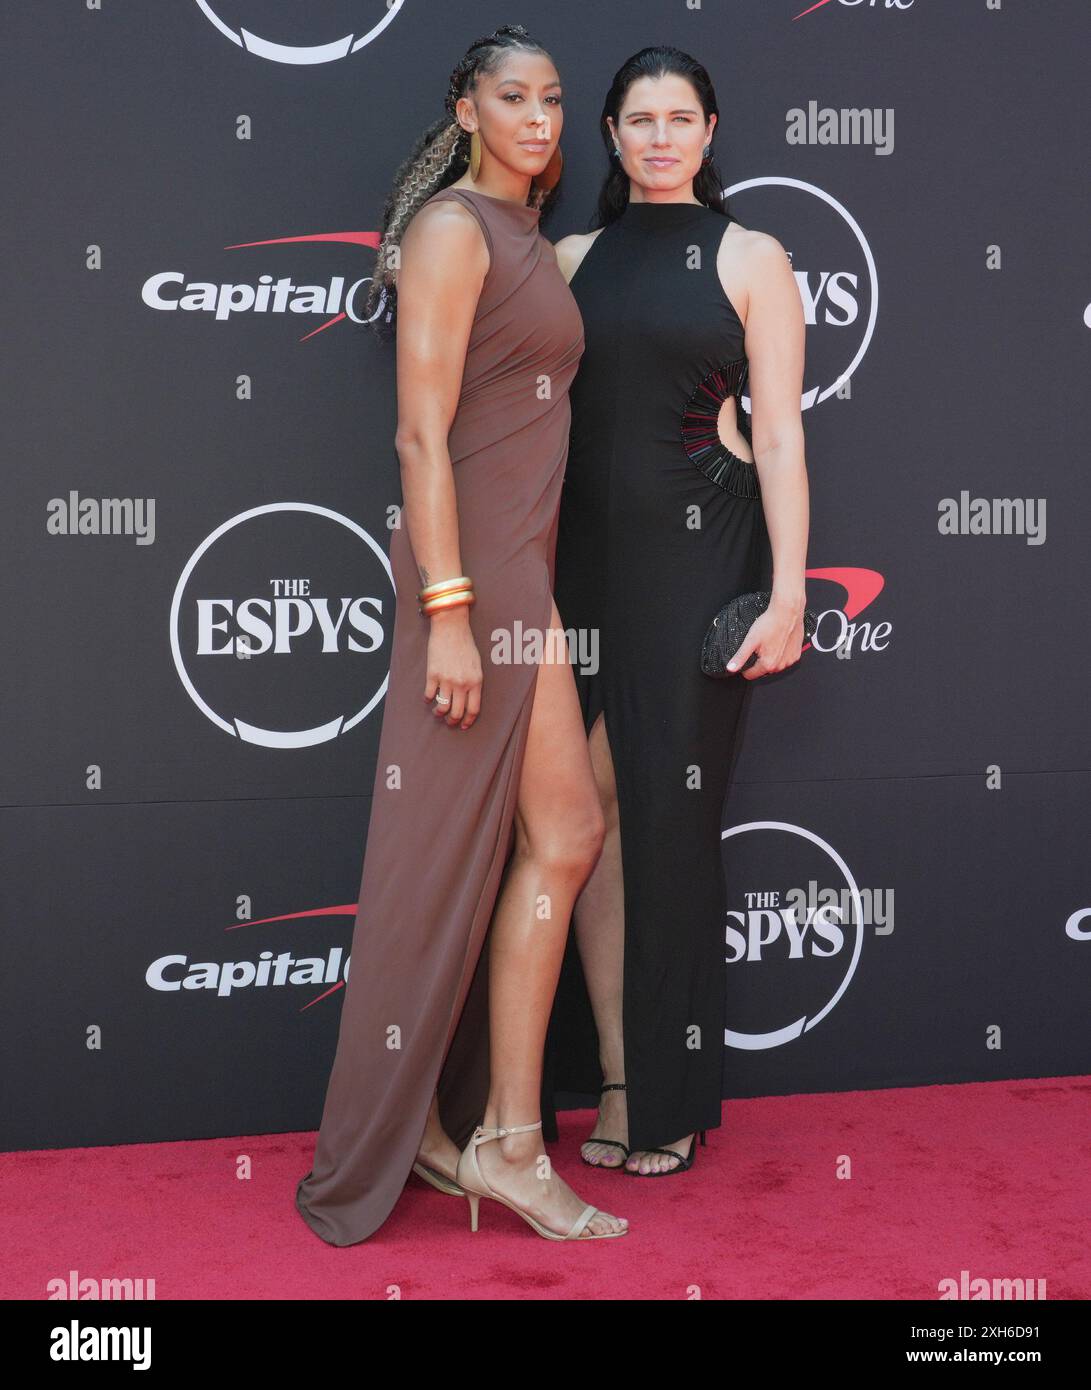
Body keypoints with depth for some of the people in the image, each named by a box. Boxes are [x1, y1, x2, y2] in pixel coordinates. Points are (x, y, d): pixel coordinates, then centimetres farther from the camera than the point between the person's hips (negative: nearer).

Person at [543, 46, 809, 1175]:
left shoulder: (749, 258, 4)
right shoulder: (571, 258, 13)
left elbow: (778, 435, -1)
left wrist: (787, 592, -9)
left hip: (699, 552, -3)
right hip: (584, 554, 3)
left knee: (670, 811, -1)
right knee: (592, 809, 0)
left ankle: (672, 1097, 12)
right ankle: (613, 1082, 12)